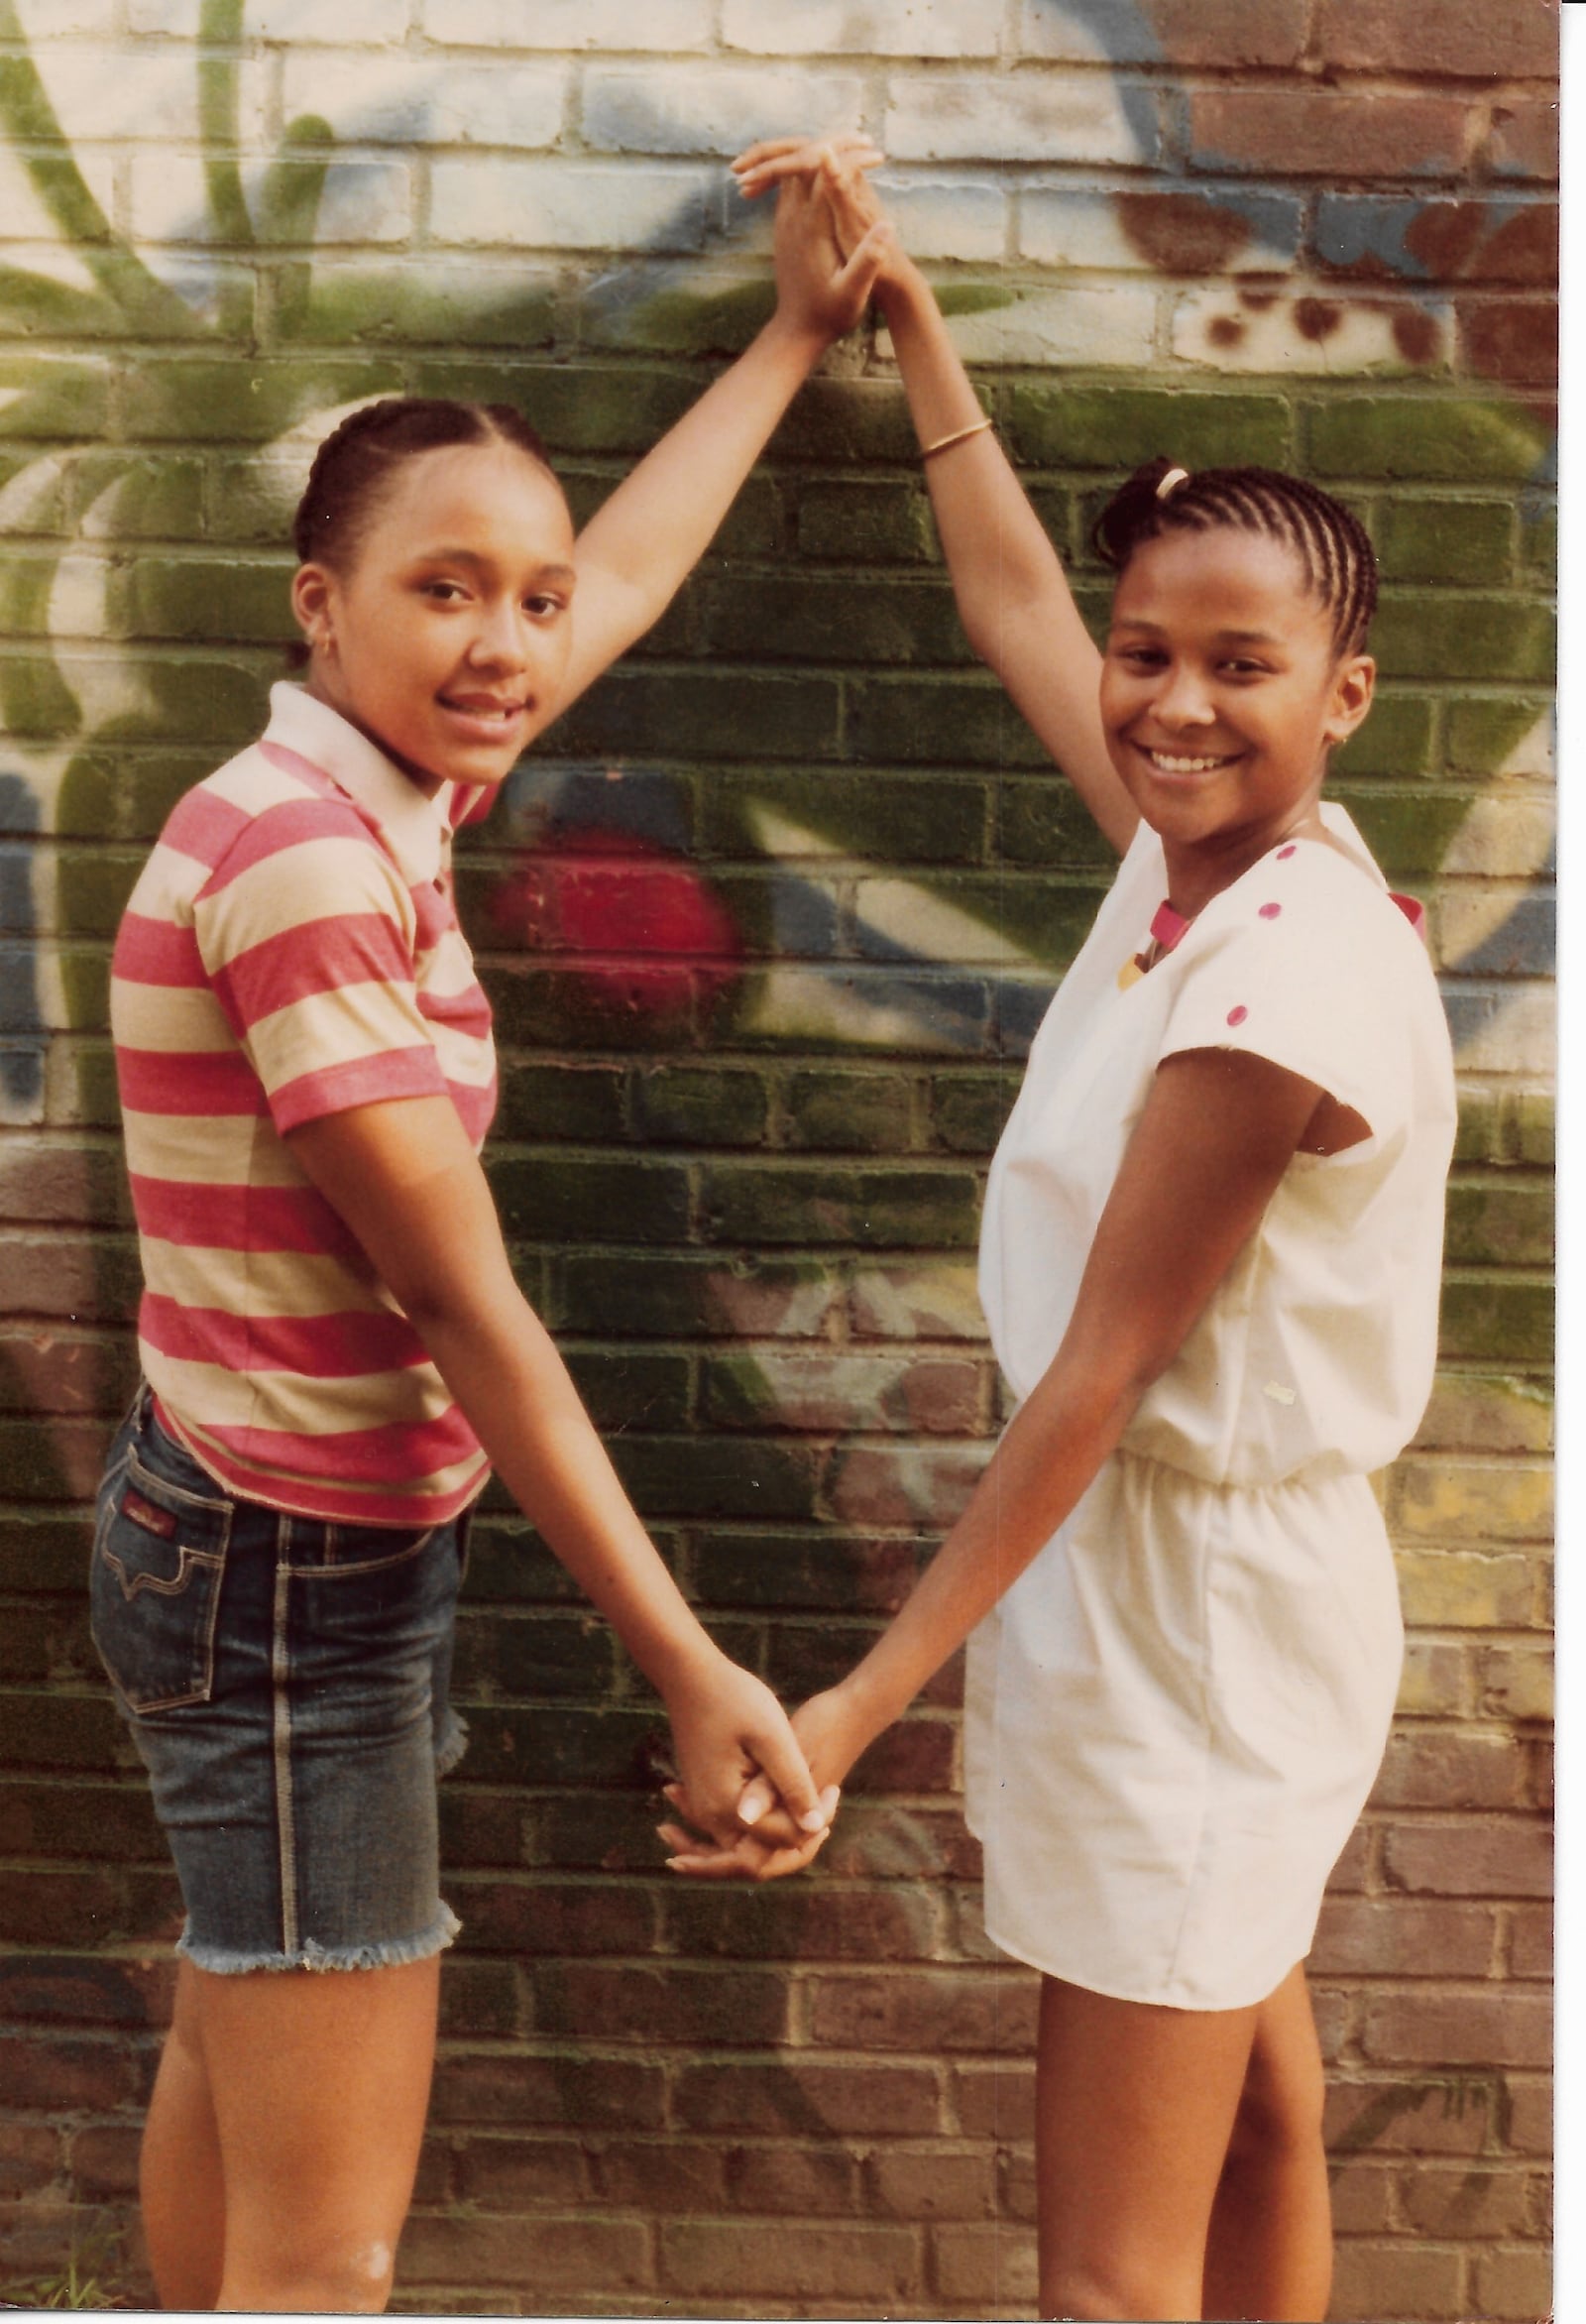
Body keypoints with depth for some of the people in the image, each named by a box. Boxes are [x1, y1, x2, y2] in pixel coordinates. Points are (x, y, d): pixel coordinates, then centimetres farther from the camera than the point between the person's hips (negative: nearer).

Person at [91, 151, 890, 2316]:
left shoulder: (364, 797, 2)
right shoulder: (300, 853, -23)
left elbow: (625, 576, 19)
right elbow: (464, 1307, -23)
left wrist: (798, 332, 31)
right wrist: (690, 1667, -19)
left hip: (284, 1547, 9)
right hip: (294, 1574, -9)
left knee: (231, 2081, 26)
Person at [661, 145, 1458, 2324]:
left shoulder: (1289, 963, -24)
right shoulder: (1195, 855, 0)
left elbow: (1095, 1376, -23)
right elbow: (1011, 600, 15)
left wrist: (864, 1698, -20)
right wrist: (903, 303, 21)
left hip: (1194, 1598, -9)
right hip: (1199, 1576, 9)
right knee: (1253, 2126, 25)